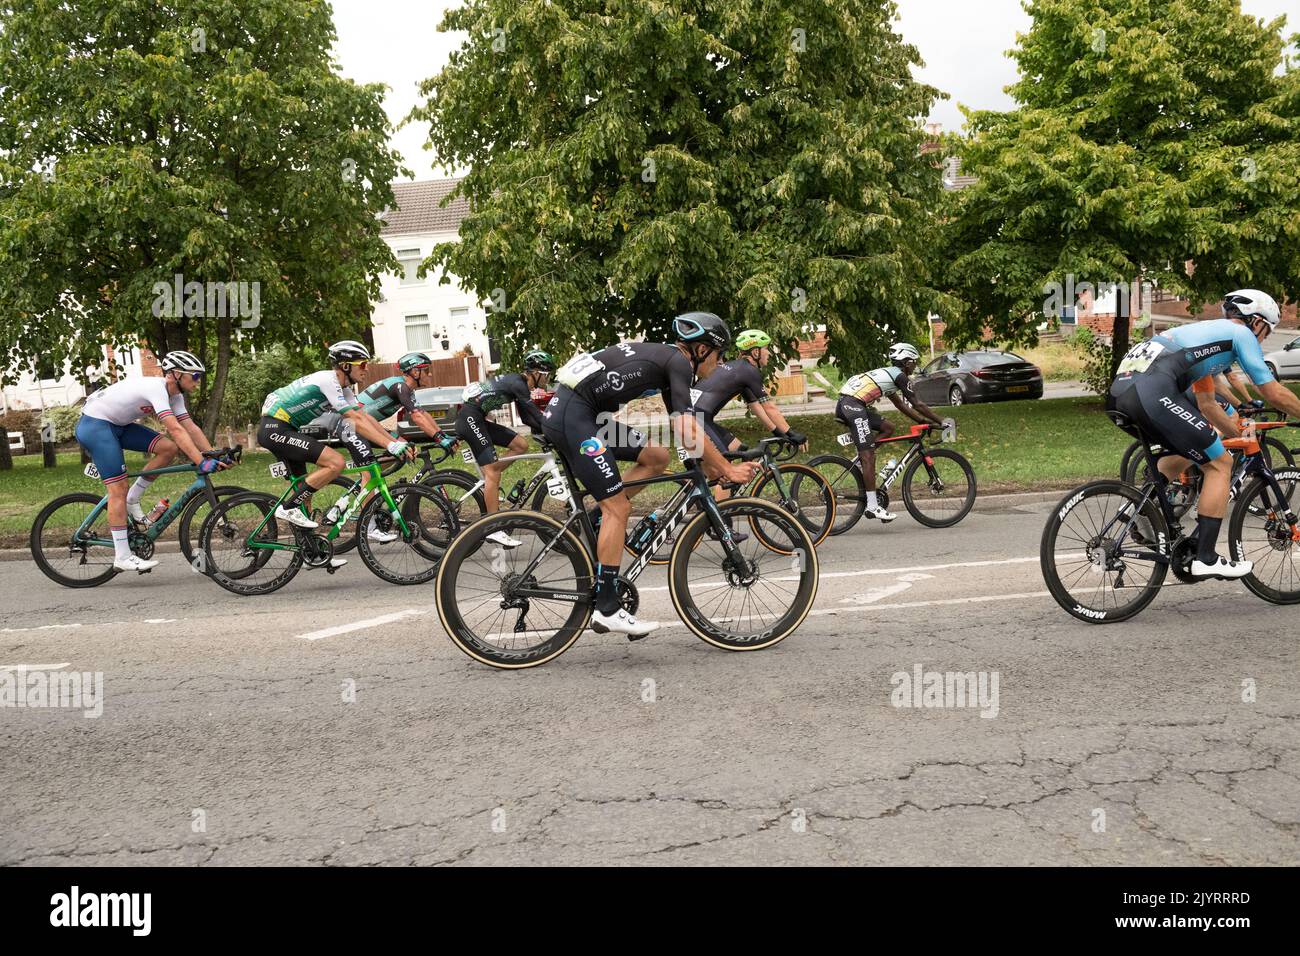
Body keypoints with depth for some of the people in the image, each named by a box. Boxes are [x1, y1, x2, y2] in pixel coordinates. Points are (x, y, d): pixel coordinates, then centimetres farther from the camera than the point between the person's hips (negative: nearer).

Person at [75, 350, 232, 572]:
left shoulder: (174, 395, 2)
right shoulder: (155, 388, -27)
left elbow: (191, 427, 0)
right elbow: (176, 430, -35)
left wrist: (215, 456, -12)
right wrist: (201, 463, -39)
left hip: (118, 425, 9)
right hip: (94, 425, -9)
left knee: (169, 448, -7)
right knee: (118, 489, -13)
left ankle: (132, 500, 6)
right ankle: (122, 557, -10)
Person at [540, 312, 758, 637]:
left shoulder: (665, 359, 22)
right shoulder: (679, 363, -6)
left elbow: (682, 430, 27)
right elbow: (689, 433, -14)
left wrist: (710, 466, 23)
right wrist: (728, 470, -5)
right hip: (573, 415, -9)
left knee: (657, 457, 13)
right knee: (618, 507, -7)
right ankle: (606, 611, -4)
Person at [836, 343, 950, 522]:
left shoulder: (888, 374, 28)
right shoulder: (900, 375, 1)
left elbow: (900, 404, 34)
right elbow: (917, 404, 1)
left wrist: (923, 420, 32)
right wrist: (941, 421, 9)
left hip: (845, 404, 9)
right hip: (853, 405, -9)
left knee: (888, 428, 18)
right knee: (869, 457, -9)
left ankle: (858, 462, 9)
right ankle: (872, 506, -9)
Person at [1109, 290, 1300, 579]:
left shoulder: (1205, 330, 37)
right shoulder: (1241, 333, 13)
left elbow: (1207, 405, 42)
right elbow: (1274, 394, 13)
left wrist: (1241, 435, 48)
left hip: (1118, 395, 9)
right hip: (1153, 394, -9)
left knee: (1187, 452, 31)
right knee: (1220, 463, 5)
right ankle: (1206, 559, 3)